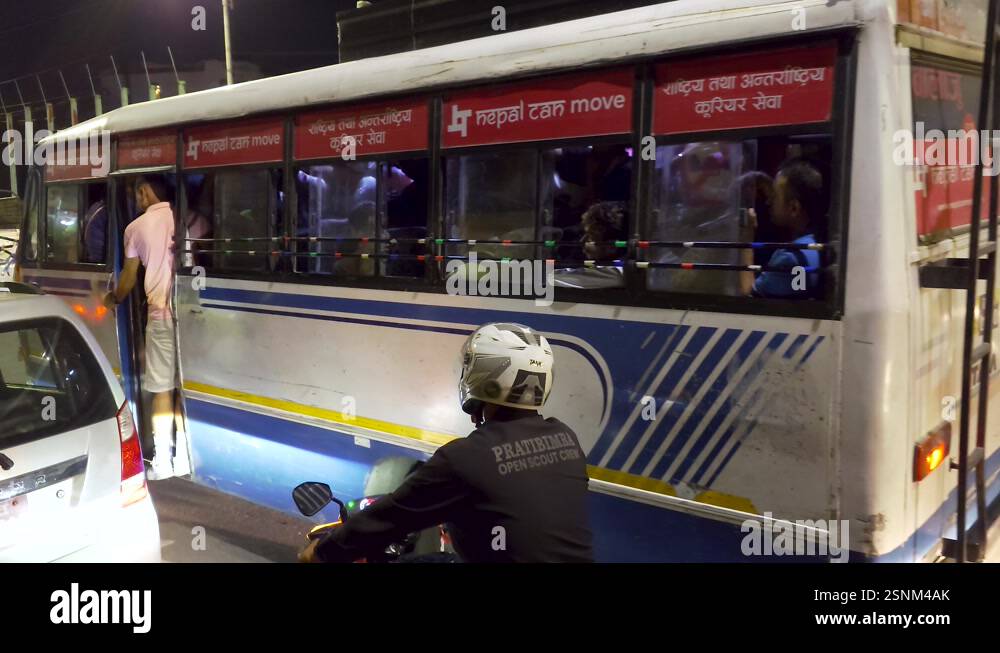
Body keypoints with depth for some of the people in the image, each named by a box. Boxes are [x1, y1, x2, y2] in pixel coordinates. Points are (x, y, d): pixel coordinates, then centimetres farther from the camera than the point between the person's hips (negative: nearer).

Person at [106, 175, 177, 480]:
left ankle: (163, 462, 6)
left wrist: (115, 298, 33)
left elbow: (129, 276, 14)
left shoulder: (137, 227, 4)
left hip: (162, 312, -2)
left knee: (162, 388, 4)